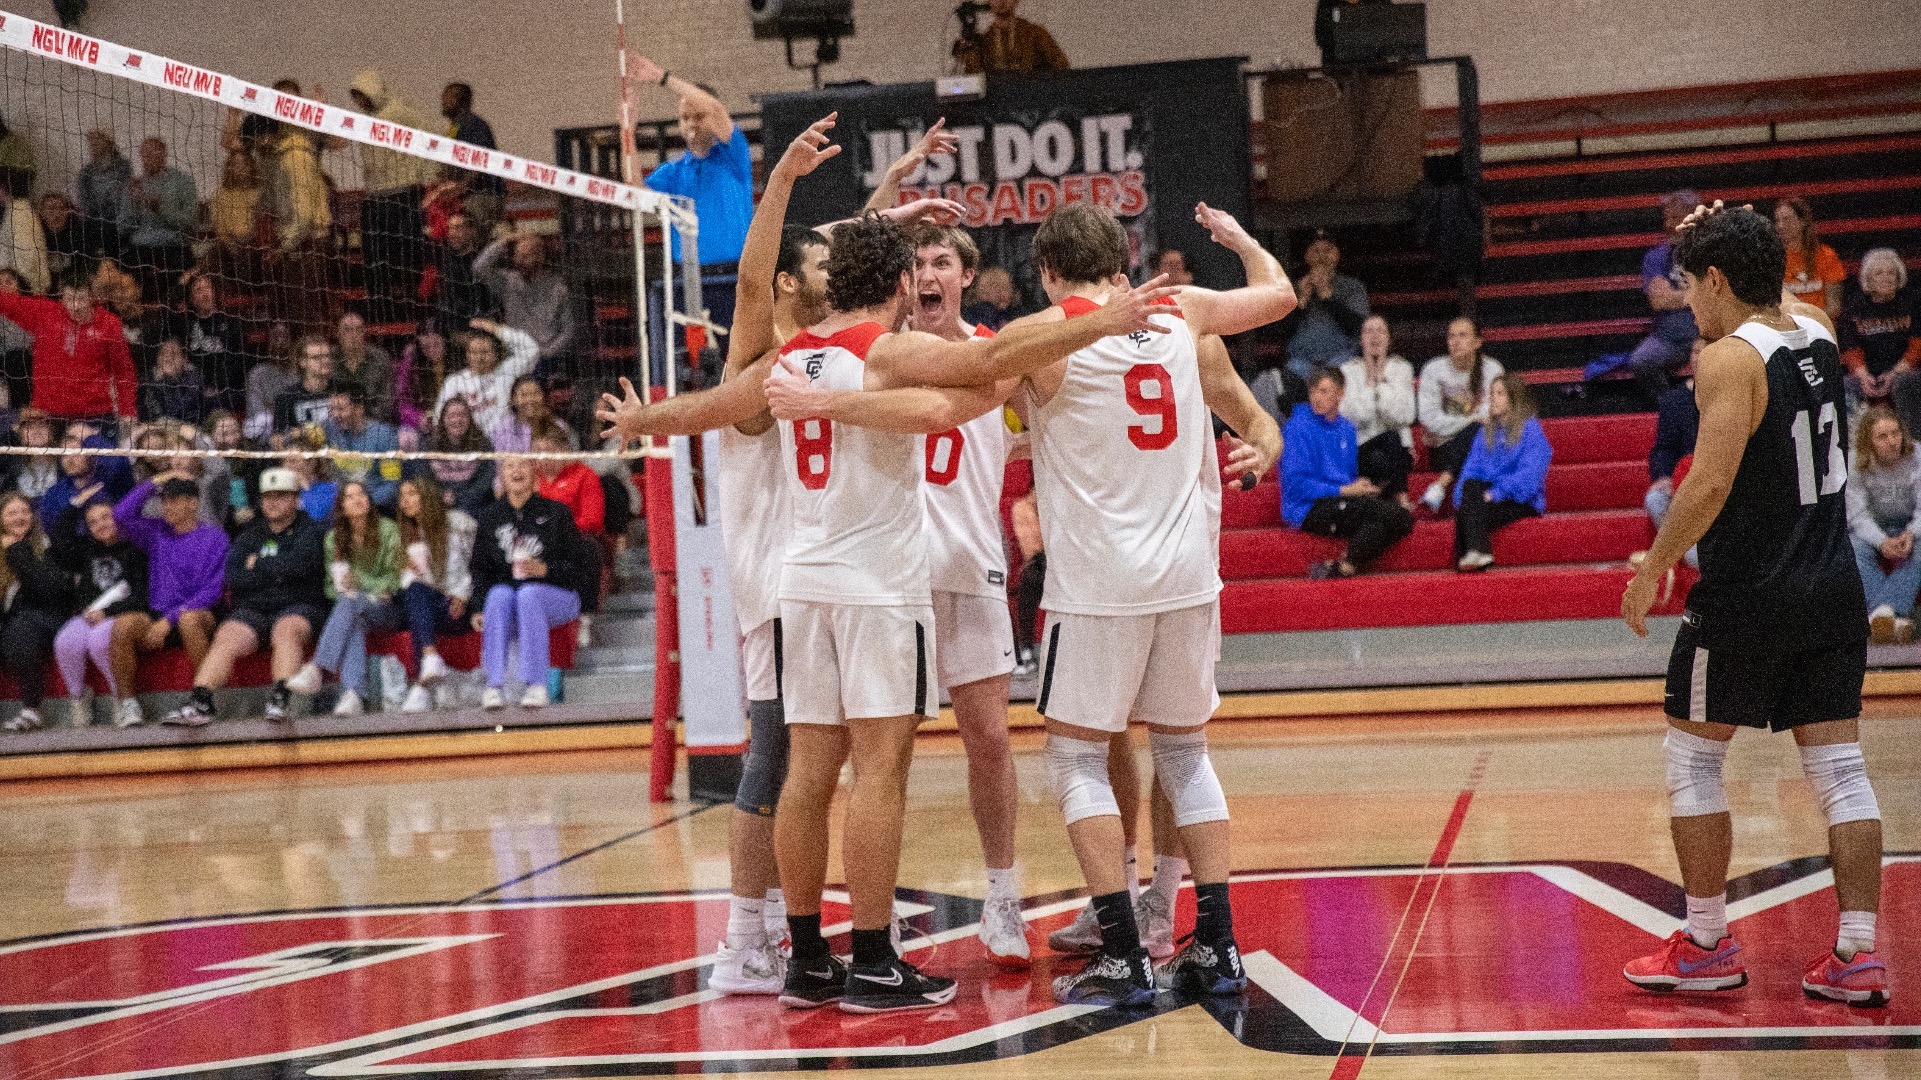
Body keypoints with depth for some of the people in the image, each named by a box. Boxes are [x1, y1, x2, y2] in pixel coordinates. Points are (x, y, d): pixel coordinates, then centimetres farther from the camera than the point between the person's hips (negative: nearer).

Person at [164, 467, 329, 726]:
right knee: (226, 639, -24)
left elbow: (297, 565, -12)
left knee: (286, 630, -36)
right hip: (252, 609, 3)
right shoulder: (250, 535, 21)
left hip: (298, 607, -3)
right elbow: (231, 578, 6)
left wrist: (258, 565, 1)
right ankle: (199, 703, -38)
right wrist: (274, 572, -3)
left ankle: (281, 700, -48)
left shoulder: (310, 532, 10)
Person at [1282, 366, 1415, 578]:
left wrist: (1362, 487, 1)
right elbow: (1296, 483, -13)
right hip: (1309, 510, -8)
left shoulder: (1346, 428, 17)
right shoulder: (1298, 428, -6)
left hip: (1343, 502, 8)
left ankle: (1342, 567, -18)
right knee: (1380, 510, -27)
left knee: (1403, 519, -14)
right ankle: (1346, 567, -15)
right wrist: (1345, 490, -13)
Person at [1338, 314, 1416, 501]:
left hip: (1396, 447, 1)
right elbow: (1352, 418, -11)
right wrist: (1369, 383, -9)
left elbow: (1404, 417, -9)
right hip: (1362, 448, -1)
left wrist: (1382, 381, -9)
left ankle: (1401, 498, -26)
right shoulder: (1348, 370, 4)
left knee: (1392, 439, -34)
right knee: (1379, 461, -35)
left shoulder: (1402, 369, 7)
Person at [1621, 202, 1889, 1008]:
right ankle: (1858, 955, 4)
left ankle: (1707, 947, 11)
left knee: (1692, 758, 7)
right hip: (1833, 588, 7)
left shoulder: (1729, 359, -14)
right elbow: (1775, 302, 33)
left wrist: (1653, 566, -12)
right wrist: (1730, 240, 31)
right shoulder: (1818, 332, 7)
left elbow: (1710, 484, -21)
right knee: (1839, 769, 6)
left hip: (1747, 594, -7)